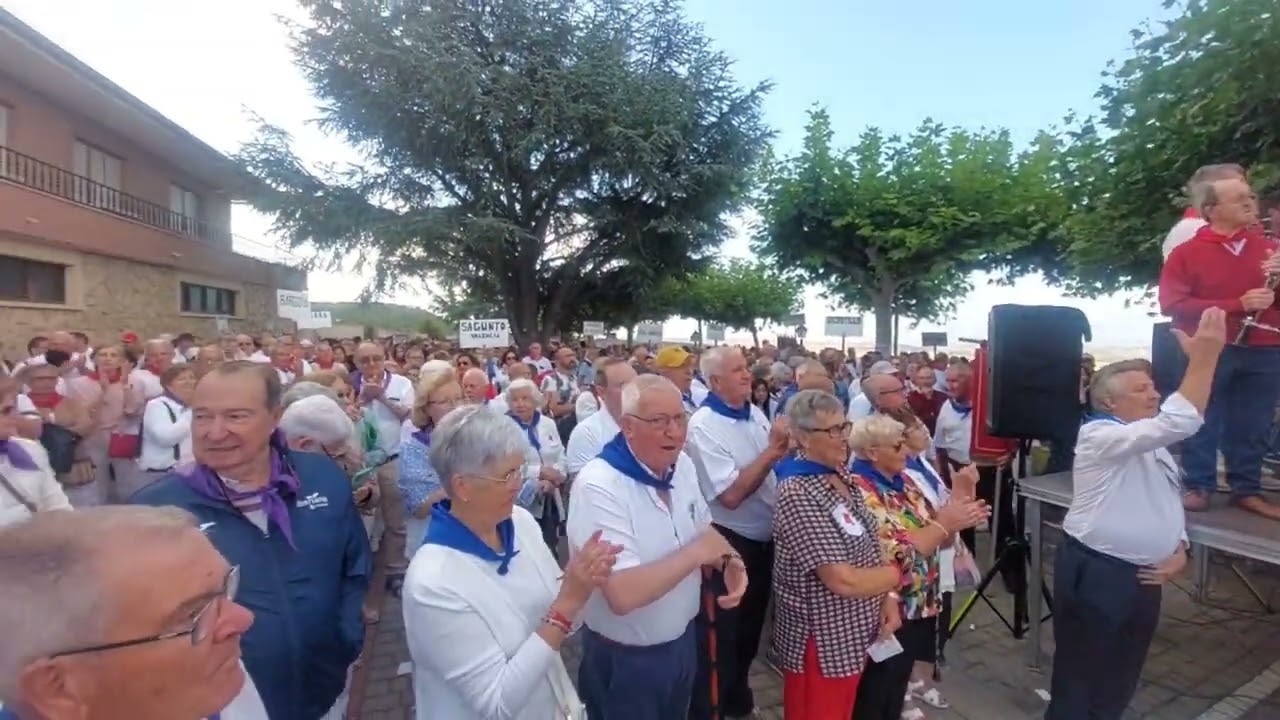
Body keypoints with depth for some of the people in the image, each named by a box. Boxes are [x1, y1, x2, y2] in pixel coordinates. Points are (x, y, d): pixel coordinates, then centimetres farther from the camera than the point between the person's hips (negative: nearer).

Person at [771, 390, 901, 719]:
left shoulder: (840, 475, 1)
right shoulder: (799, 497, -28)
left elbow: (866, 548, 11)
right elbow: (844, 581, -29)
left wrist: (888, 596, -4)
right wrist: (897, 574, -12)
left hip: (852, 636, 8)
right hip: (822, 643, -8)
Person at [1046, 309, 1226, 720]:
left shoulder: (1153, 445, 14)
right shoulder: (1100, 436, -17)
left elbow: (1167, 505, 19)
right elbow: (1180, 422, -30)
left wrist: (1179, 550, 2)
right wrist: (1204, 356, -27)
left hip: (1142, 577, 9)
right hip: (1095, 575, -9)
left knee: (1120, 681, 22)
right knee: (1079, 682, 3)